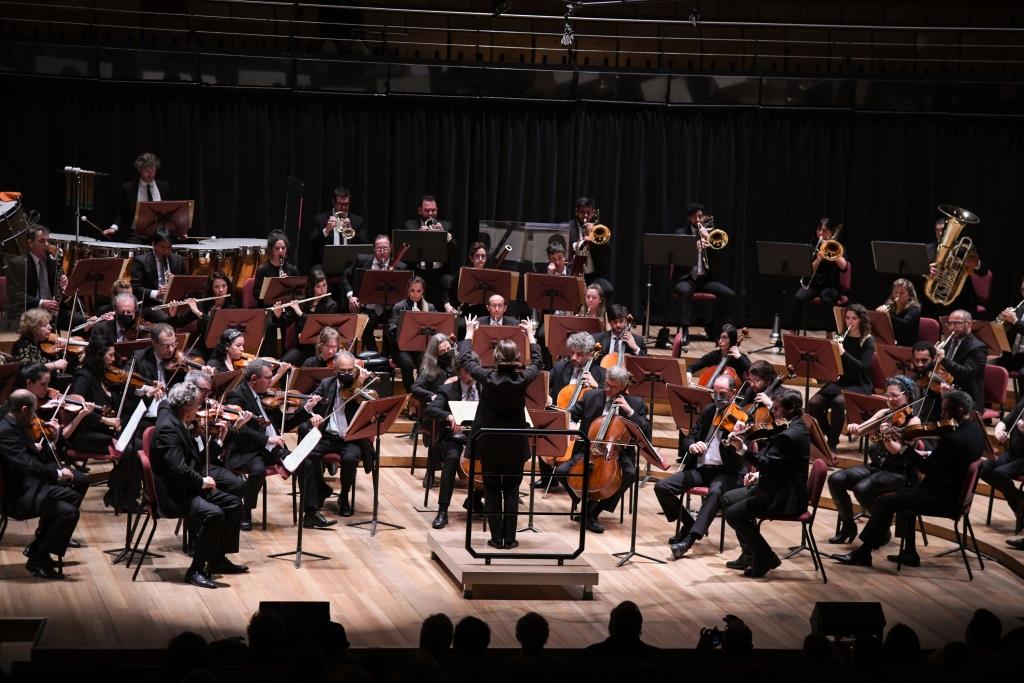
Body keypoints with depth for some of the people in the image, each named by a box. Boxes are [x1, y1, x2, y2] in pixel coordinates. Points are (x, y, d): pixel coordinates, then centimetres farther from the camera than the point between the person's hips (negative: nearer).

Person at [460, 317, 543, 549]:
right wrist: (531, 336, 22)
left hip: (489, 445, -1)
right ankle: (510, 538, 7)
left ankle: (497, 537, 7)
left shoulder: (487, 377, -17)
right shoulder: (522, 379, -13)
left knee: (492, 491, 9)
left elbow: (465, 360, 1)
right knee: (511, 491, 9)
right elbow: (536, 363, 10)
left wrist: (470, 334, 14)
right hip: (515, 445, 1)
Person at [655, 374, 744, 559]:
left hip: (725, 471, -6)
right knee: (662, 487, -13)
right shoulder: (709, 410, 13)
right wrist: (691, 445, -13)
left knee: (715, 492, -40)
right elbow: (689, 437, 11)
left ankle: (689, 539, -40)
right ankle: (689, 524, 6)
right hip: (700, 468, 6)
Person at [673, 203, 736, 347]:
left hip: (705, 277, 4)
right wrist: (693, 247, -24)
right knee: (685, 291, -39)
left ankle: (711, 325, 2)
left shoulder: (709, 233, 14)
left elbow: (716, 258, 4)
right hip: (686, 277, -4)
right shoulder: (681, 233, 6)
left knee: (729, 294, -18)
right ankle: (684, 330, -35)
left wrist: (708, 239, -10)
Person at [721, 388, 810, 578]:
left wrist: (742, 448, -37)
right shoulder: (793, 428, 10)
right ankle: (750, 554, 20)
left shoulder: (789, 435, -24)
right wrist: (759, 475, 4)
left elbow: (768, 463, -31)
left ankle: (766, 558, -2)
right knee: (728, 499, 16)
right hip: (778, 487, 11)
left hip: (784, 497, -11)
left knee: (733, 514, -16)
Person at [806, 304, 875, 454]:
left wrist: (843, 353, -27)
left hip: (859, 385, -5)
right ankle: (827, 435, -1)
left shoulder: (867, 341, -4)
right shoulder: (842, 338, 10)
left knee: (838, 402, -36)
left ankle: (833, 443, -24)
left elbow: (863, 366, -18)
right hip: (840, 382, 5)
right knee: (813, 404, -22)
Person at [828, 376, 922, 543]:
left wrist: (886, 436, -37)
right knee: (835, 480, -14)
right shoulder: (884, 414, 12)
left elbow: (897, 450, -18)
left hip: (898, 473, -7)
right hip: (875, 466, 7)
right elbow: (862, 430, 6)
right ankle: (848, 525, 2)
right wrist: (855, 428, -17)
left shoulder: (913, 421, -7)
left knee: (862, 489, -32)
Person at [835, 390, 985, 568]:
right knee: (905, 495, 27)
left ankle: (863, 552, 4)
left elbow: (928, 468, -18)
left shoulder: (952, 439, -27)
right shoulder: (975, 428, 2)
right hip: (959, 492, 10)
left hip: (945, 500, -10)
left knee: (888, 502, -5)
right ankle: (909, 553, 29)